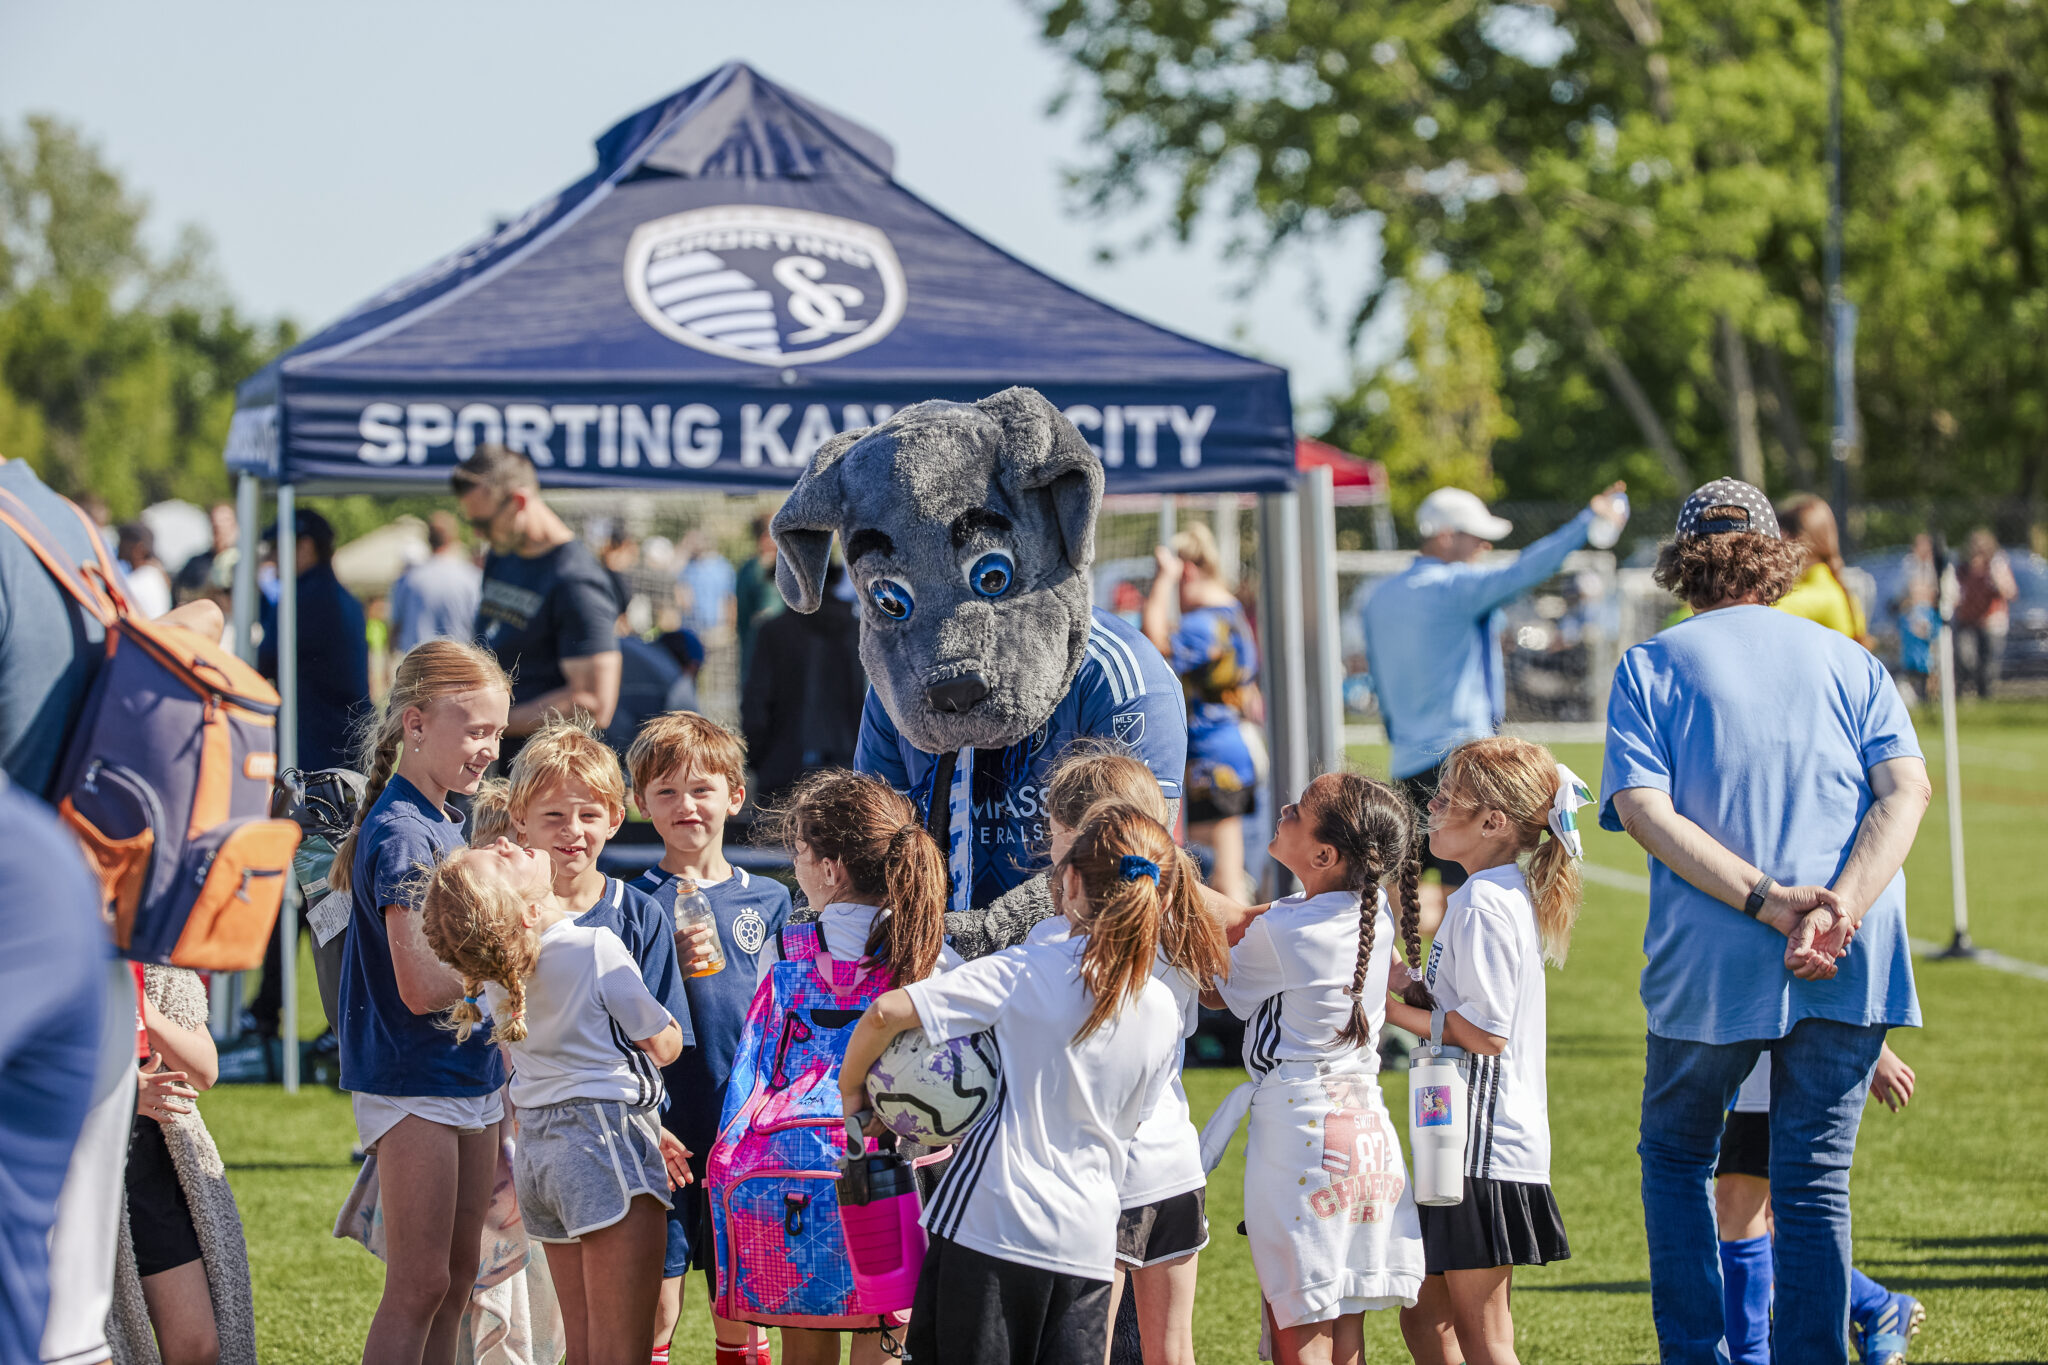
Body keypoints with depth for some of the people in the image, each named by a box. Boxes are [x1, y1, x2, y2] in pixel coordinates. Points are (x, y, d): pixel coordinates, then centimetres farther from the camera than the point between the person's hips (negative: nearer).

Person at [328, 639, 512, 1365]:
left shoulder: (448, 825, 12)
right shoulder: (401, 832, -17)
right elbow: (422, 986, -24)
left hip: (472, 1078, 9)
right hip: (412, 1081, -9)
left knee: (457, 1278, 11)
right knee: (418, 1285, -7)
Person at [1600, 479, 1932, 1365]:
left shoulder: (1652, 667, 6)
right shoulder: (1849, 661, 12)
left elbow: (1645, 810, -10)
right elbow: (1906, 791, -4)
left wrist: (1768, 902, -15)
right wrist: (1838, 911, -15)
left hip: (1712, 962, -1)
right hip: (1852, 965, 1)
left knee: (1675, 1156, 18)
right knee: (1816, 1183, 7)